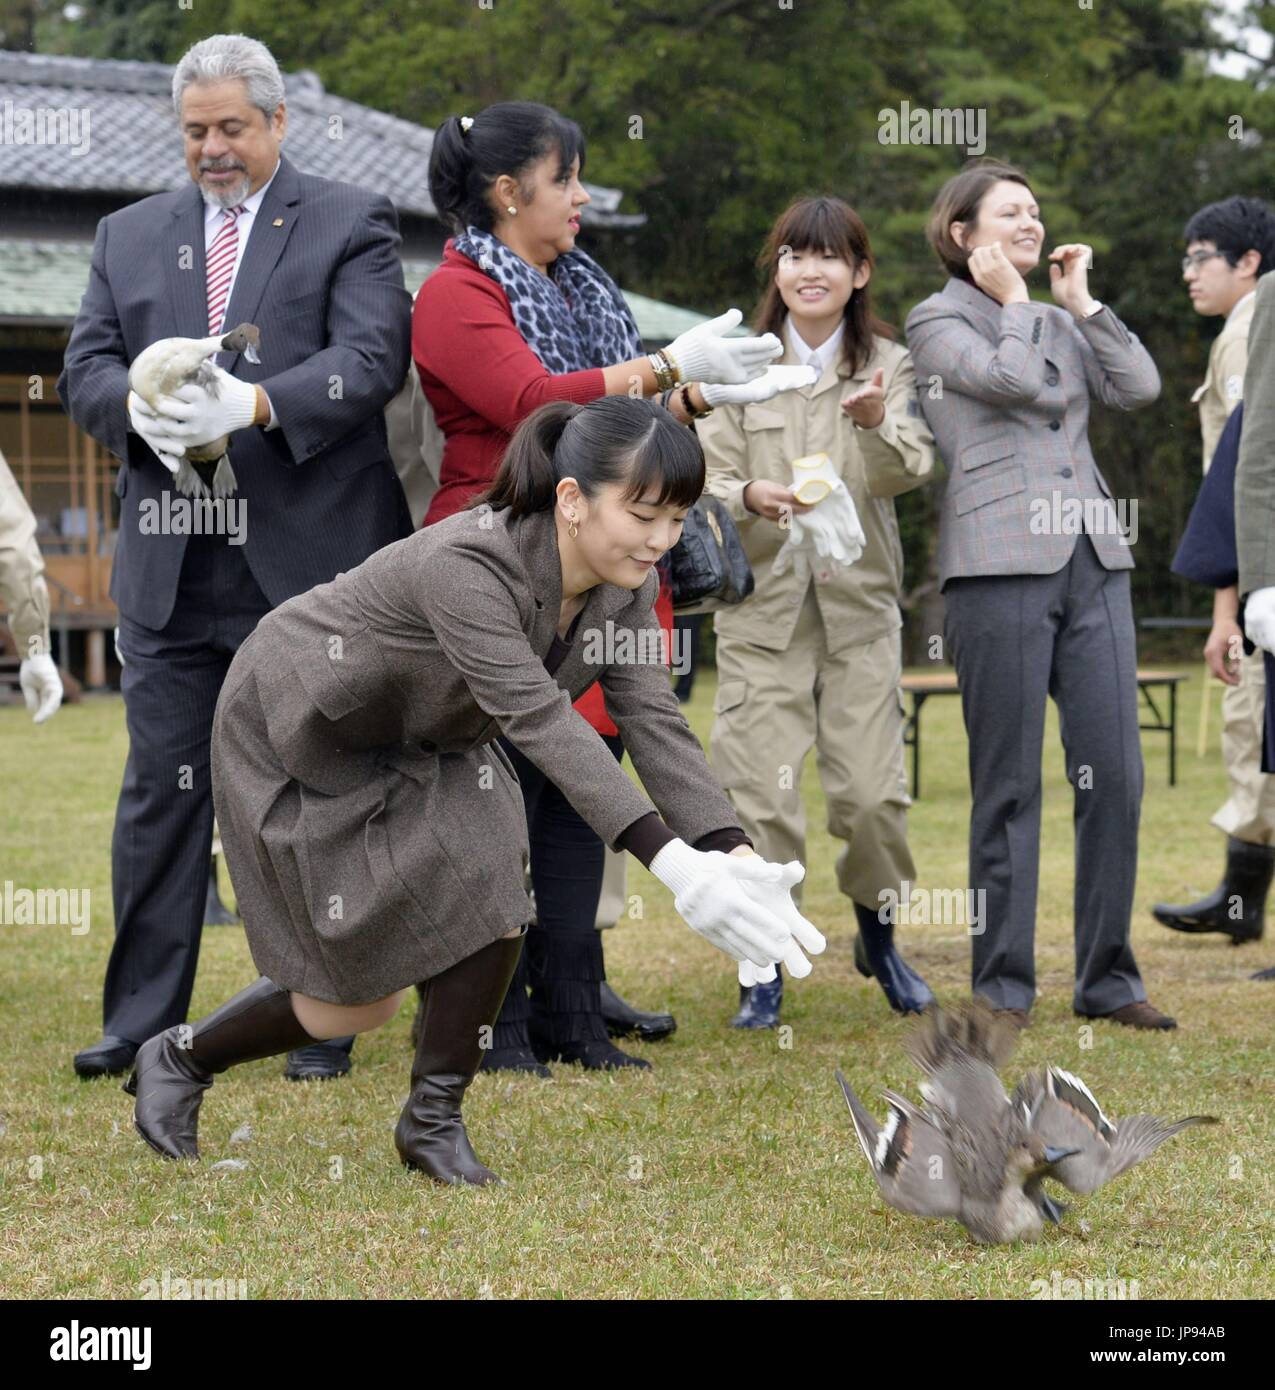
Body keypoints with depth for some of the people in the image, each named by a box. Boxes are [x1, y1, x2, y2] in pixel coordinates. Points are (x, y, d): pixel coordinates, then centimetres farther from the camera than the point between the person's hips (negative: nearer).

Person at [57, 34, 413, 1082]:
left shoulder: (350, 224, 4)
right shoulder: (131, 235, 17)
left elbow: (373, 357, -10)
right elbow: (86, 370, 10)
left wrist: (253, 404, -25)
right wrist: (141, 407, -14)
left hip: (307, 566, -3)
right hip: (170, 572, 3)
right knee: (162, 794, 3)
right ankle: (143, 1023, 9)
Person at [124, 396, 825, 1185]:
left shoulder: (624, 584, -16)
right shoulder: (465, 566, -39)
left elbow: (655, 723, -22)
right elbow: (540, 721, -47)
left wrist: (739, 859, -37)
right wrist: (673, 864, -55)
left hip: (420, 745, 6)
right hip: (296, 735, -6)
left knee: (495, 909, -19)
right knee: (361, 1000, -1)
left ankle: (433, 1120, 1)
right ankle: (178, 1061, 24)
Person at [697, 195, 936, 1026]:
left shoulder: (889, 367, 5)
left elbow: (911, 469, -10)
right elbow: (706, 478, 1)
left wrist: (876, 423, -32)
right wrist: (749, 497, -22)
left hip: (859, 606, 0)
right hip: (762, 610, 0)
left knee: (873, 792, -4)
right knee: (761, 796, -5)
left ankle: (879, 937, 22)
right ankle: (763, 969, 7)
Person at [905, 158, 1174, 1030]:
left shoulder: (1062, 322, 22)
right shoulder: (937, 320, 6)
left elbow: (1141, 387, 7)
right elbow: (1015, 377, -12)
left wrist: (1080, 301, 10)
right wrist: (1013, 300, 3)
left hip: (1094, 562, 5)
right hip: (1000, 564, -5)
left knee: (1115, 773, -1)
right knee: (1010, 785, -3)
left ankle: (1109, 979, 7)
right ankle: (1003, 983, 5)